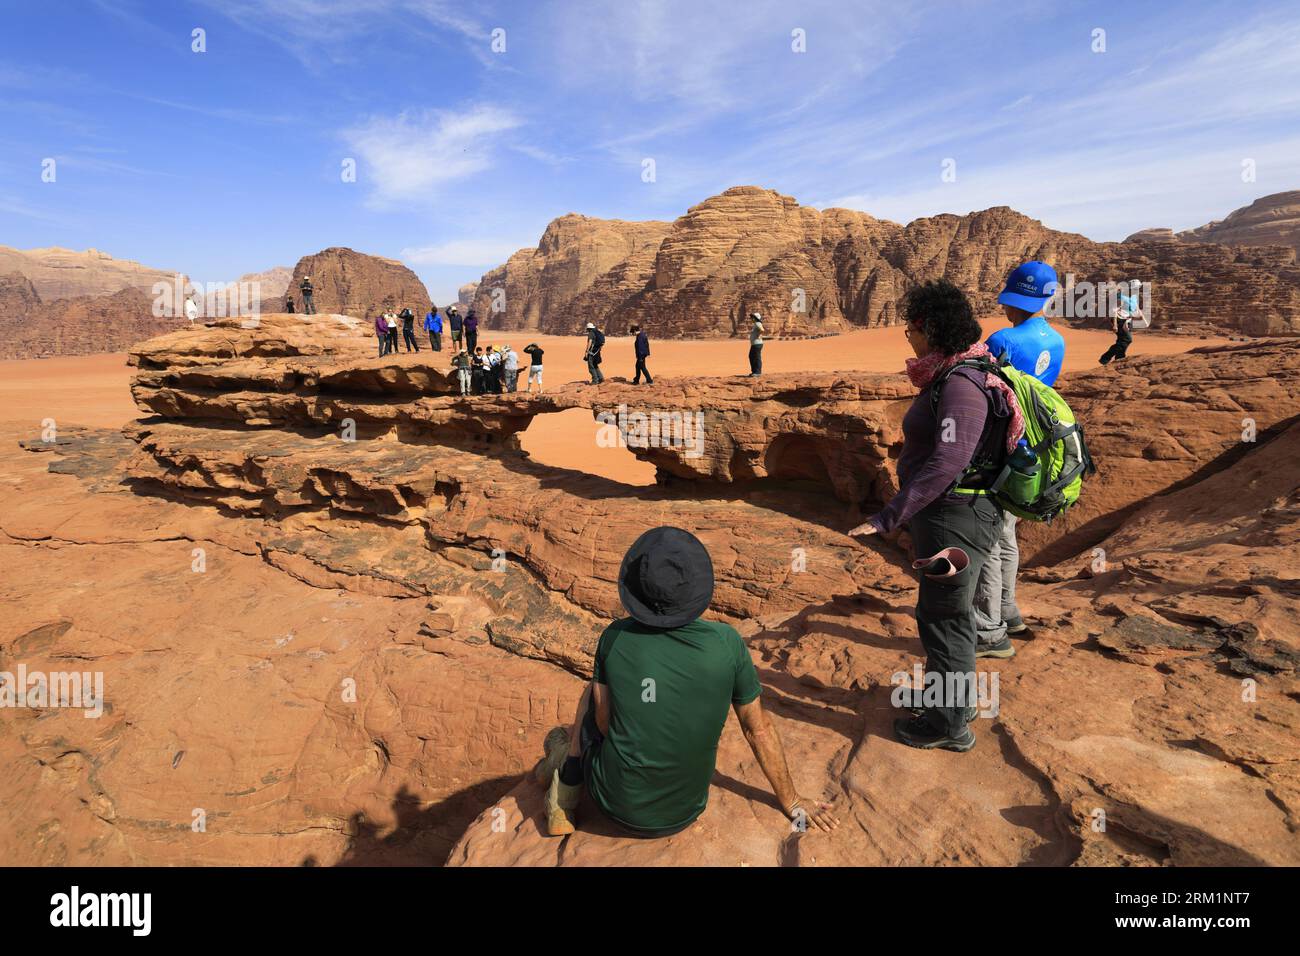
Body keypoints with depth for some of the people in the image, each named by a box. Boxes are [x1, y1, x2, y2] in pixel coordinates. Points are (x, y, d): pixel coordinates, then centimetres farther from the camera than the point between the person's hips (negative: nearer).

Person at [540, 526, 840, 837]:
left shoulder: (615, 636, -17)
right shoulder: (727, 642, -16)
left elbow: (604, 721, -4)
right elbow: (759, 729, -4)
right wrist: (791, 802, 9)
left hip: (615, 805, -1)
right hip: (682, 816, 2)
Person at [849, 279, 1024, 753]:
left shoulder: (962, 385, -23)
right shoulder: (948, 376, 8)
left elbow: (947, 462, -32)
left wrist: (889, 517, -34)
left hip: (956, 517, -10)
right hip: (944, 513, 10)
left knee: (944, 616, 4)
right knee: (946, 610, 24)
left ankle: (950, 723, 22)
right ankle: (954, 696, 44)